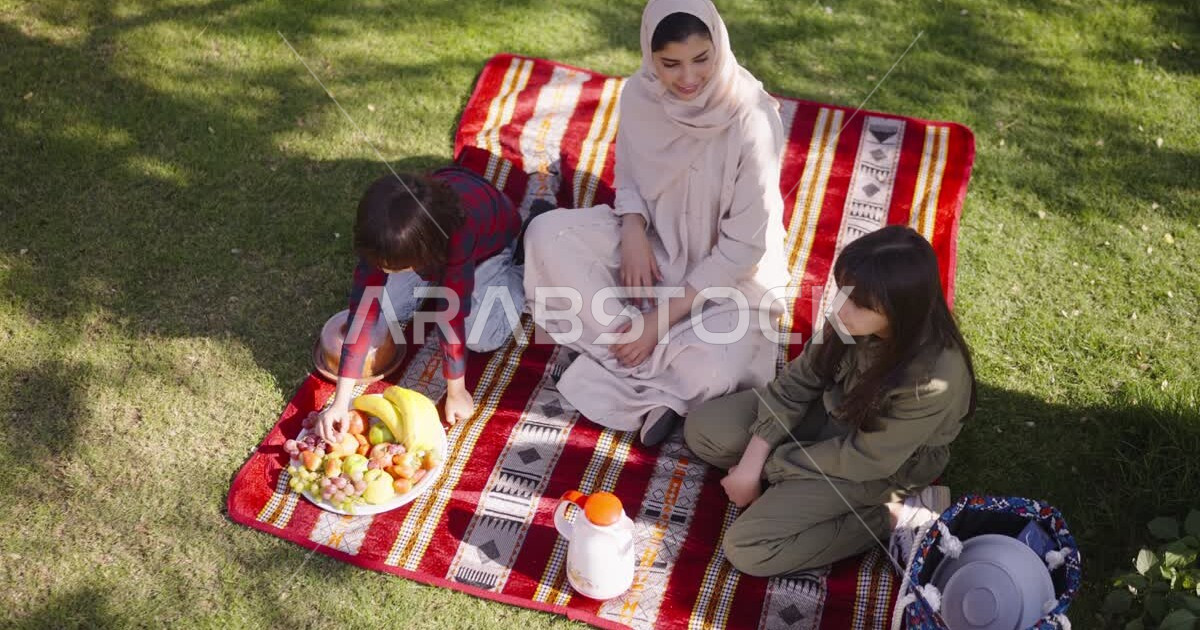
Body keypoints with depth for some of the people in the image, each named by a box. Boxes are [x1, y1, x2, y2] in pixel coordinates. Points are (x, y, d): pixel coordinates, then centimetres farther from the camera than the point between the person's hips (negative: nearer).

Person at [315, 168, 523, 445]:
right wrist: (341, 401, -34)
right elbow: (364, 307, -33)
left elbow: (453, 313, -39)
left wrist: (456, 393, -27)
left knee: (480, 337, -18)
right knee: (389, 309, -13)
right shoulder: (384, 235, -34)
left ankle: (519, 273, 9)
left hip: (492, 238, -3)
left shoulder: (459, 231, -47)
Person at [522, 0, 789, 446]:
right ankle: (659, 360, -16)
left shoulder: (751, 120, -27)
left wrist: (663, 318, -23)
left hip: (731, 272, -5)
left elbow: (744, 247, -22)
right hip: (656, 240, 5)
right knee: (546, 235, -18)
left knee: (706, 376, -32)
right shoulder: (639, 94, -13)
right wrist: (633, 229, -17)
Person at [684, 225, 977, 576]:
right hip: (831, 412, 6)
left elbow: (863, 459, -25)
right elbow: (799, 380, -9)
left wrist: (768, 467, -16)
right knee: (703, 429, -1)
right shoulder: (853, 321, -22)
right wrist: (750, 463, -14)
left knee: (748, 549, -14)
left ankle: (895, 513, -4)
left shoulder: (933, 381, -37)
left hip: (875, 467, -6)